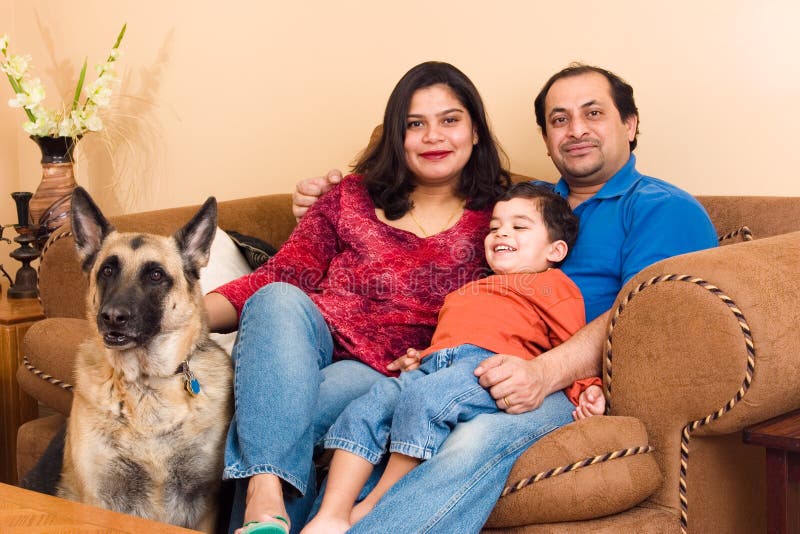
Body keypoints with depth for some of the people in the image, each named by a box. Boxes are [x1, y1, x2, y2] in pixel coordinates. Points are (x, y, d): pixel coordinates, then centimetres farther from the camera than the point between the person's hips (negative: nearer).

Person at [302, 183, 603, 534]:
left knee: (424, 397, -34)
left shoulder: (553, 284, 21)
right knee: (366, 407, -18)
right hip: (433, 365, 7)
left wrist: (586, 390, -6)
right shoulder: (467, 292, 41)